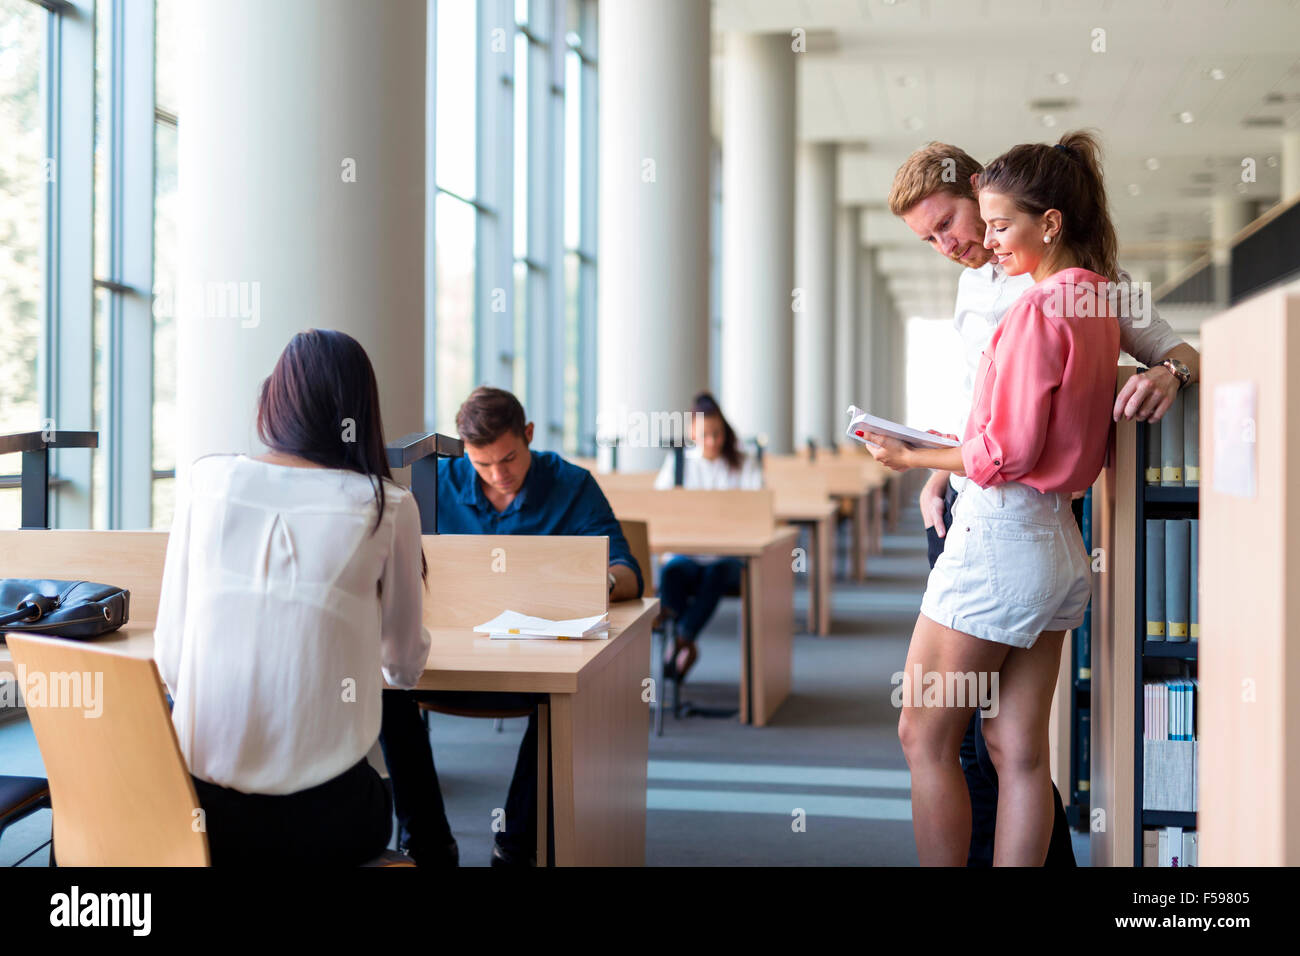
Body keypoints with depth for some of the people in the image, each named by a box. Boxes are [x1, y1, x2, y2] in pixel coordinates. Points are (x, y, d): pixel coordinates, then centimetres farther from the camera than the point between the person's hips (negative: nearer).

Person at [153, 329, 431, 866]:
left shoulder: (208, 481, 1)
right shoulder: (388, 506, -4)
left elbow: (169, 656, 3)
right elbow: (405, 668, 8)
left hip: (200, 809, 2)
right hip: (319, 821, -2)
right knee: (381, 800, 31)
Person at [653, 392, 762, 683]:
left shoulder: (743, 465, 10)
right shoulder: (677, 462, 12)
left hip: (730, 553, -1)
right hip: (687, 552, 1)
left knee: (717, 572, -36)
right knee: (672, 571, -34)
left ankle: (682, 638, -32)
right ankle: (689, 645, -27)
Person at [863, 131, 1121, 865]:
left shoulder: (1039, 308, -14)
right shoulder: (1096, 302, 12)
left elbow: (1009, 453, -17)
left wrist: (913, 457, -7)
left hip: (1001, 533, -9)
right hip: (1060, 540, 9)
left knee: (925, 740, 2)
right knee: (1020, 750, 10)